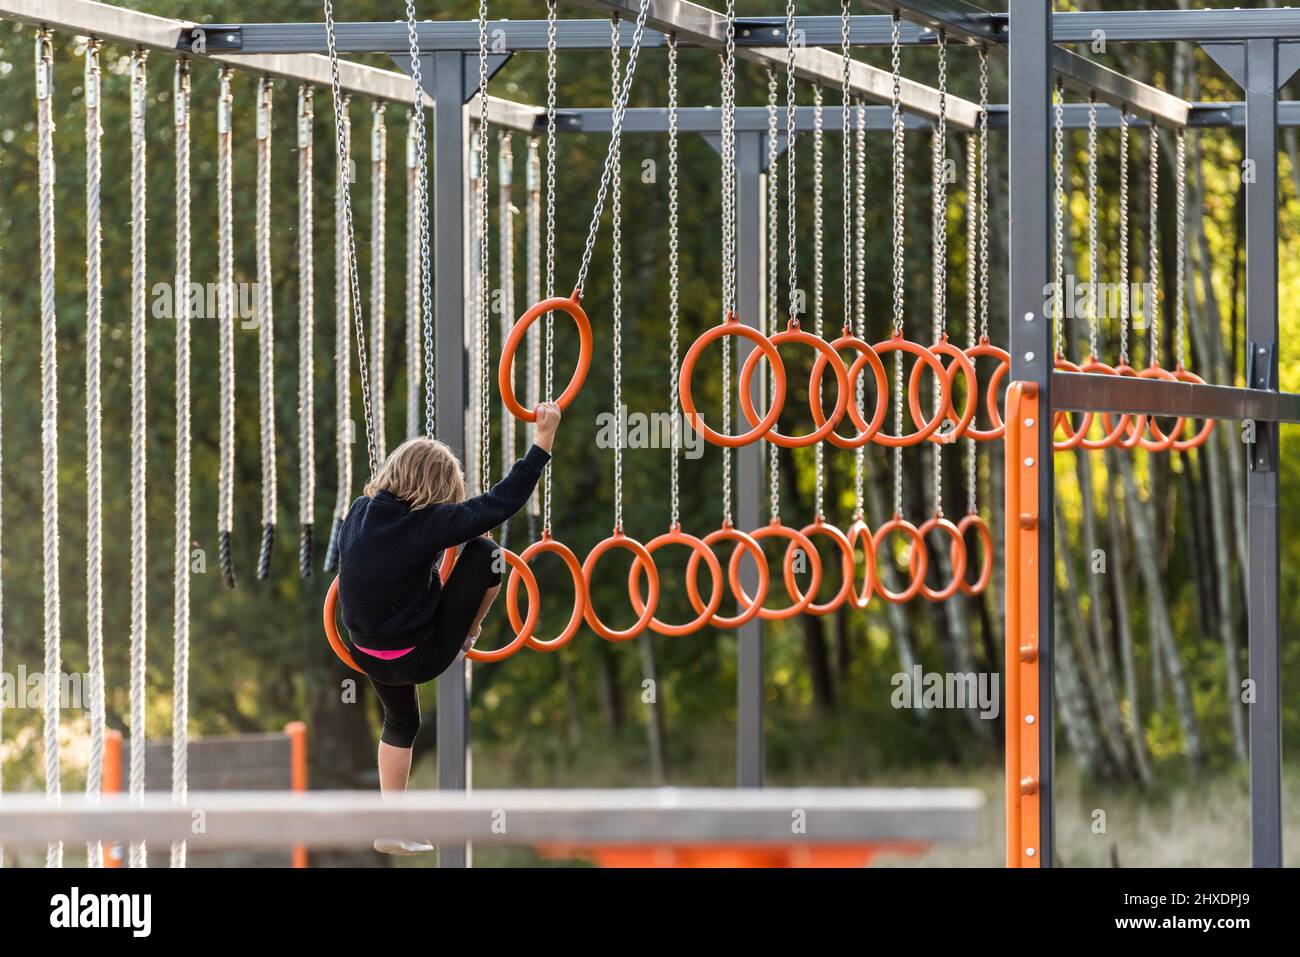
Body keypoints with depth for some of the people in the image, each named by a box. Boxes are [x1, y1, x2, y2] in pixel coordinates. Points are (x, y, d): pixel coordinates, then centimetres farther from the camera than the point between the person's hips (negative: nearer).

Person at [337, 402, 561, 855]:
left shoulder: (360, 513, -7)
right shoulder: (426, 525, -25)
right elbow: (501, 502, -25)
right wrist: (544, 439, -21)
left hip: (370, 657, 6)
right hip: (420, 658, -6)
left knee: (400, 722, 34)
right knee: (483, 551, 0)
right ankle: (468, 639, 23)